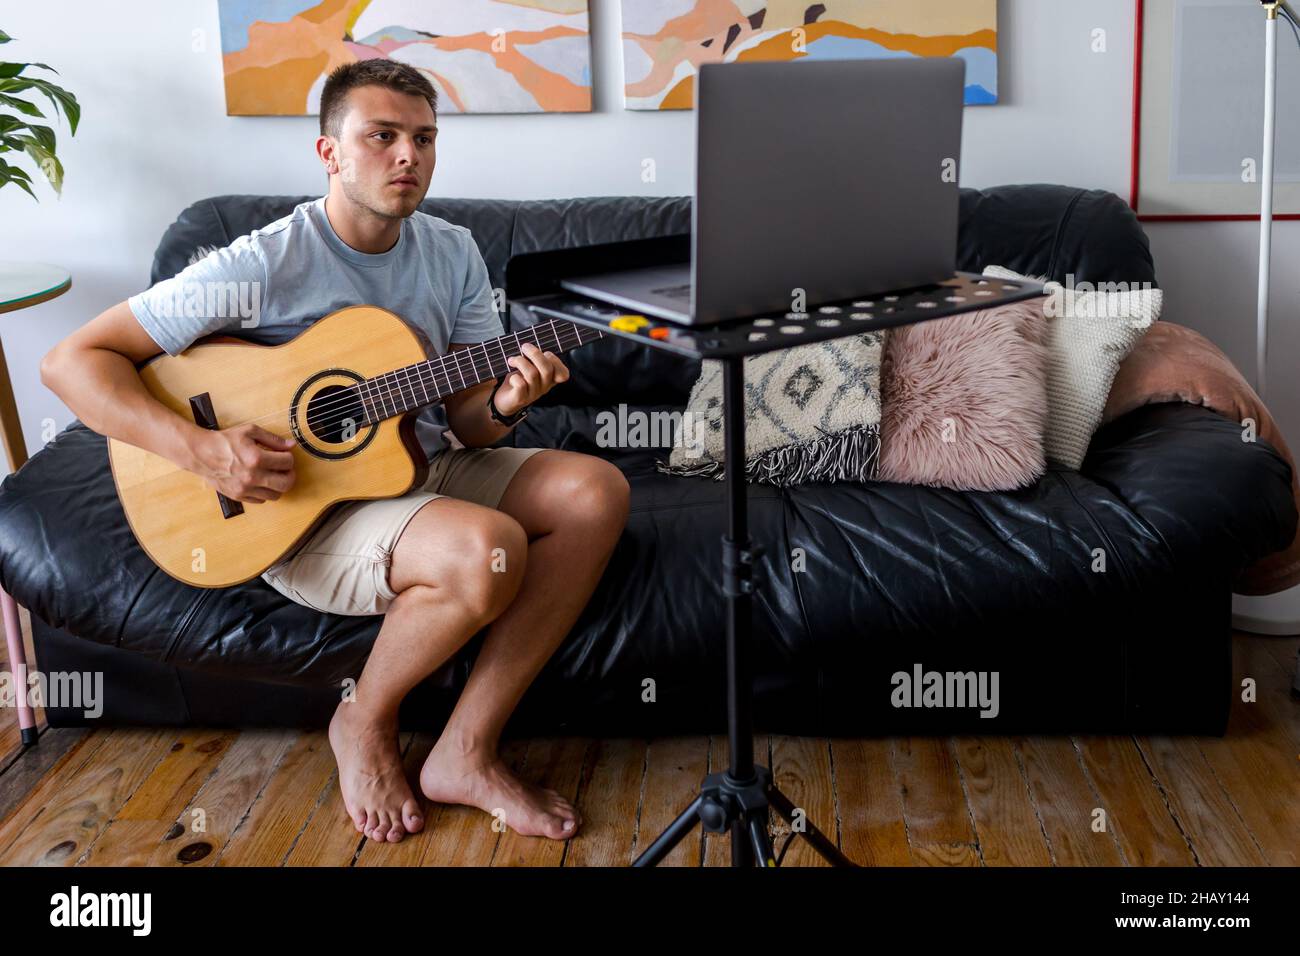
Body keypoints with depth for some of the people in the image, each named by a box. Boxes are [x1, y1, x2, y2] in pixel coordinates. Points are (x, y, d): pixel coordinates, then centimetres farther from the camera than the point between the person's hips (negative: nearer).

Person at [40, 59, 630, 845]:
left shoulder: (453, 254, 5)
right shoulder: (265, 265, -14)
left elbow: (468, 420, 6)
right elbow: (72, 360, -14)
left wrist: (504, 403, -19)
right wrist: (200, 449, -27)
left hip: (425, 469, 7)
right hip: (302, 507, -7)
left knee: (597, 492, -16)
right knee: (487, 551, -33)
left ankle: (467, 755, -14)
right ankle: (365, 724, -1)